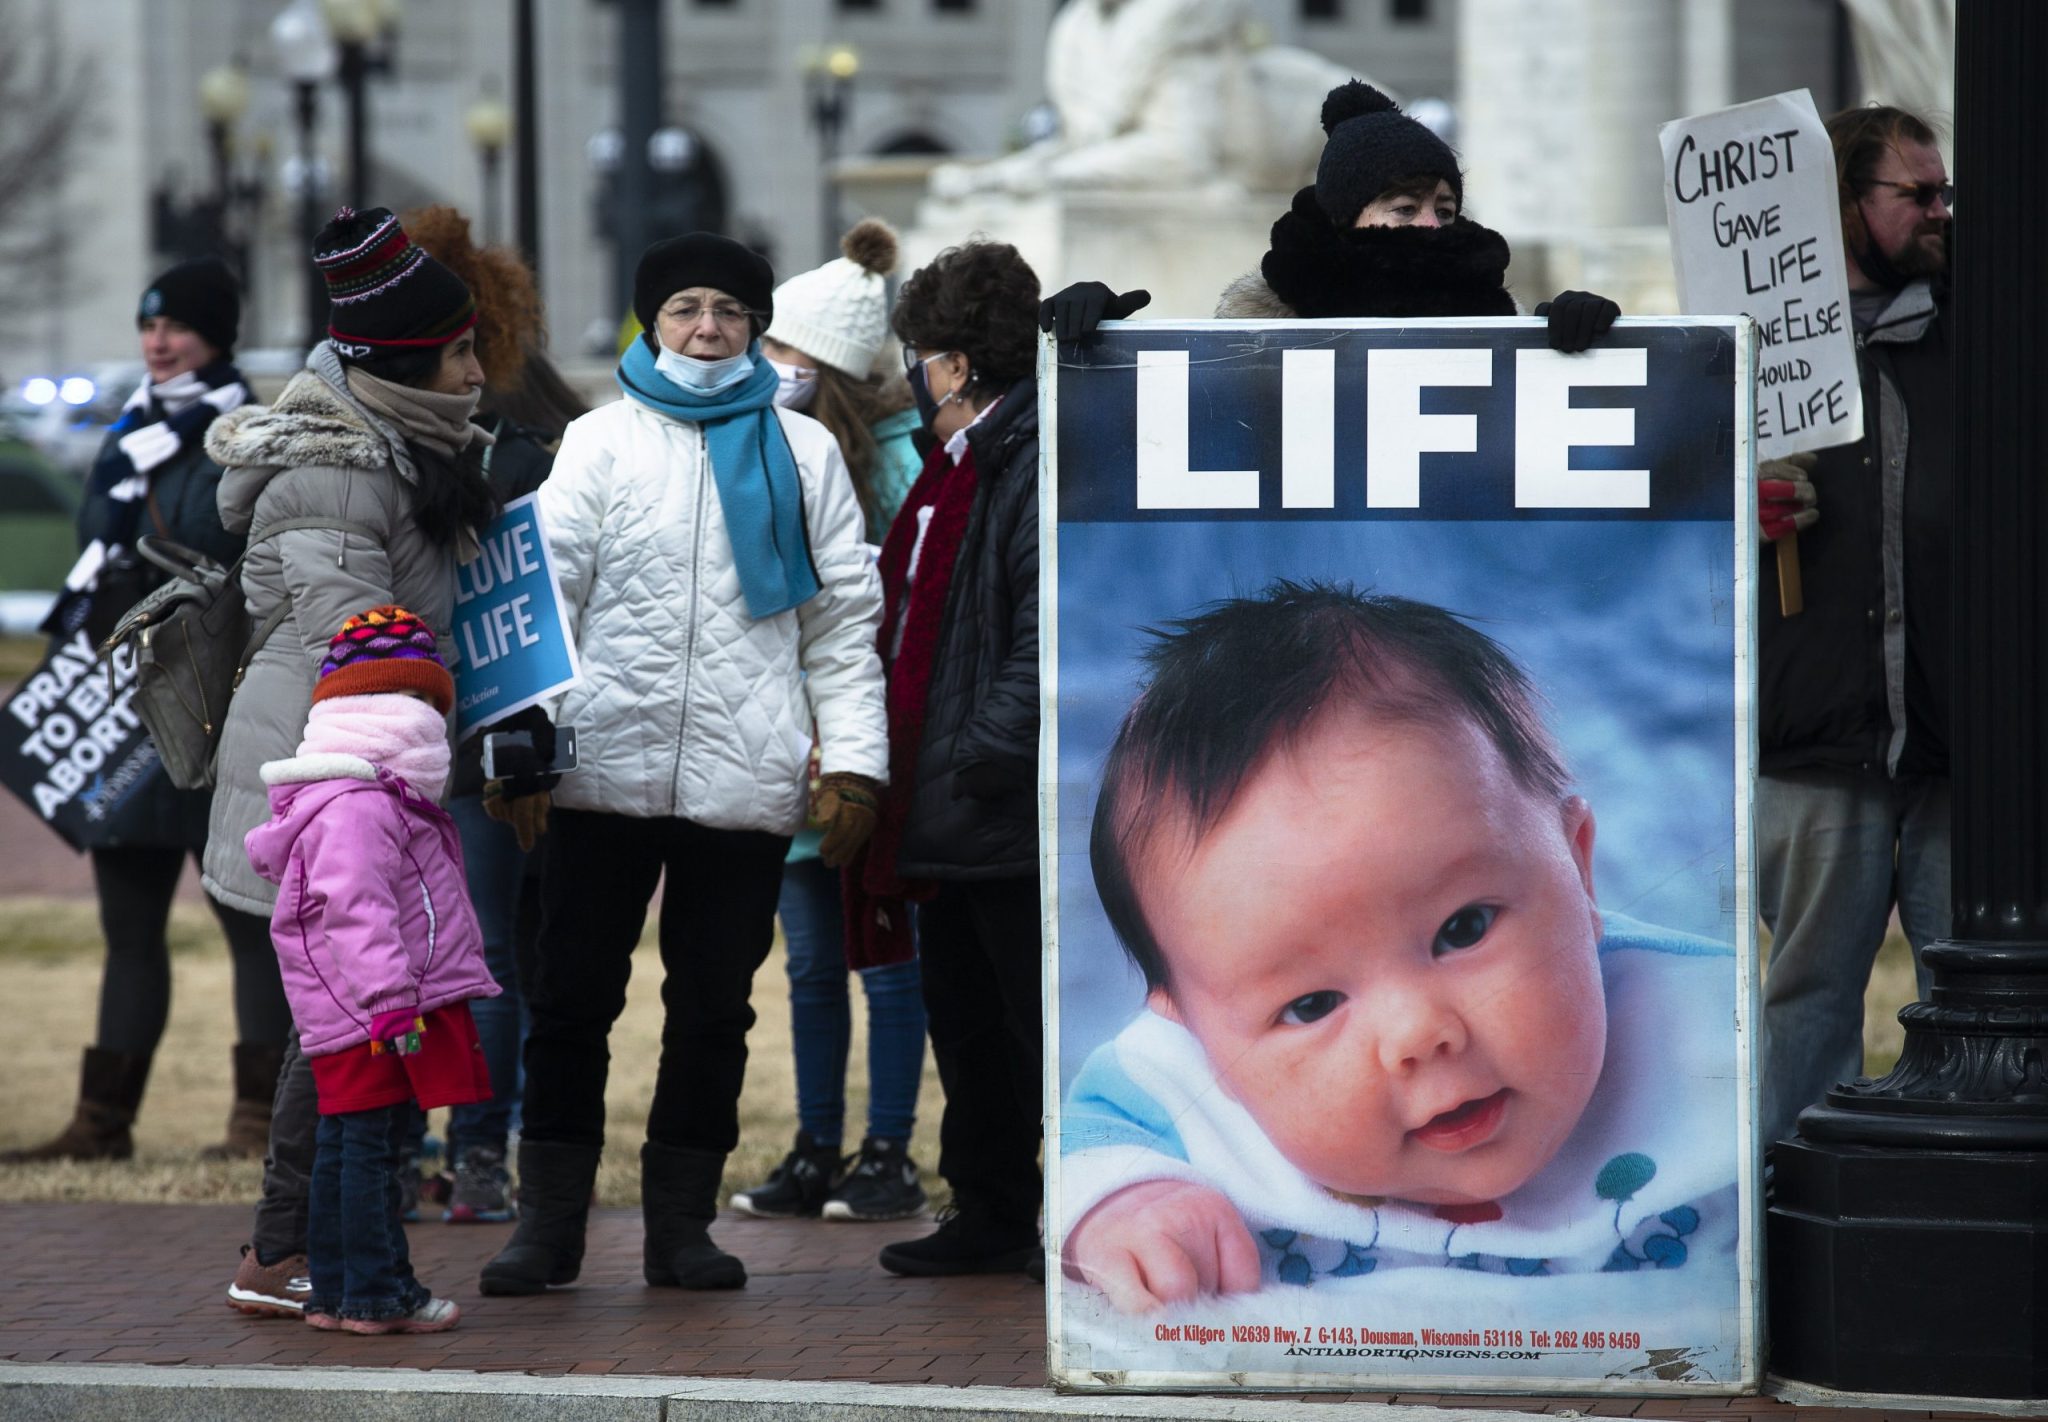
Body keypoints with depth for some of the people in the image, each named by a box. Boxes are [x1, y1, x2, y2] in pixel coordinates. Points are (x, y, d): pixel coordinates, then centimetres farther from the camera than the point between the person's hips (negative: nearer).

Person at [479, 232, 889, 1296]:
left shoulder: (801, 451, 10)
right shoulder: (602, 441, 8)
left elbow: (843, 617, 9)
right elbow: (546, 592, 4)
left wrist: (854, 760, 1)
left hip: (743, 776, 1)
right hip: (607, 763, -1)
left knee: (713, 1005, 6)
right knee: (573, 996, 2)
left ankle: (680, 1221, 14)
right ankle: (550, 1218, 9)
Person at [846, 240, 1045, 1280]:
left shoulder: (1044, 464, -16)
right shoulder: (953, 465, 16)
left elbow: (1052, 634, -23)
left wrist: (986, 755, -22)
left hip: (1014, 808, -10)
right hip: (949, 810, 10)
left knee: (1041, 1024, -4)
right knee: (964, 1017, 16)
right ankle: (991, 1213, 25)